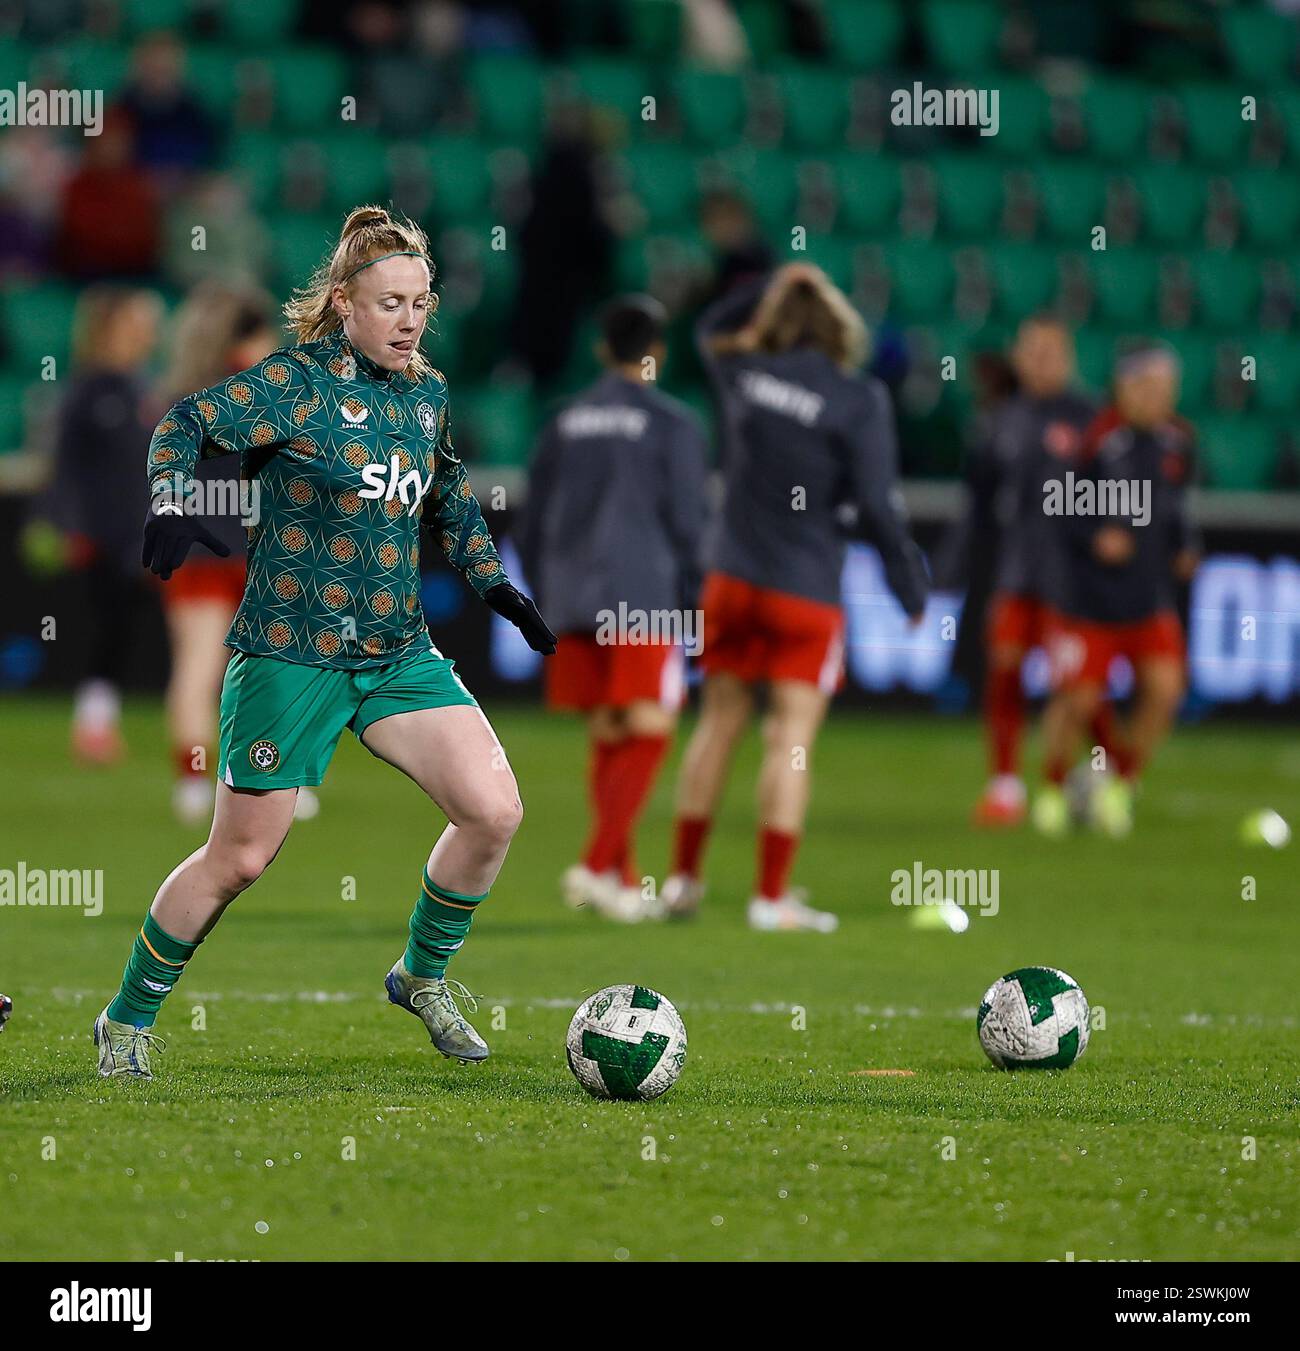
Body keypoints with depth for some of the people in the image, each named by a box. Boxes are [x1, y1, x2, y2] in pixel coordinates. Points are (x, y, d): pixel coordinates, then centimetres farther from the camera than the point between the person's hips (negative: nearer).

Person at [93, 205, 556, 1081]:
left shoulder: (428, 393, 8)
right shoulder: (298, 384, -11)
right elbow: (185, 426, -11)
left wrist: (494, 581, 20)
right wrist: (172, 509, -28)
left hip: (400, 654, 6)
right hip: (292, 658, -6)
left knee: (494, 811, -9)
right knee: (242, 856, -2)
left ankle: (423, 977, 15)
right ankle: (128, 1020, 16)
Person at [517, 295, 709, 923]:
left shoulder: (565, 422, 13)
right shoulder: (672, 424, -2)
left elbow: (534, 524, 16)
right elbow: (687, 523, -3)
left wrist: (549, 598, 24)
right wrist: (695, 609, 3)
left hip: (577, 600, 5)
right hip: (646, 601, -5)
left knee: (607, 737, 11)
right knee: (648, 731, -5)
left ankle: (624, 878, 11)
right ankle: (597, 865, -18)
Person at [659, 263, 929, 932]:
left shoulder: (743, 372, 1)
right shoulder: (860, 400, -11)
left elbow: (713, 328, 26)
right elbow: (876, 506, -12)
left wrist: (773, 286, 17)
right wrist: (910, 583, -1)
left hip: (733, 577, 4)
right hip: (806, 590, -4)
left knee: (718, 721, 14)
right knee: (792, 734, -2)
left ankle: (683, 876, 19)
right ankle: (772, 895, -4)